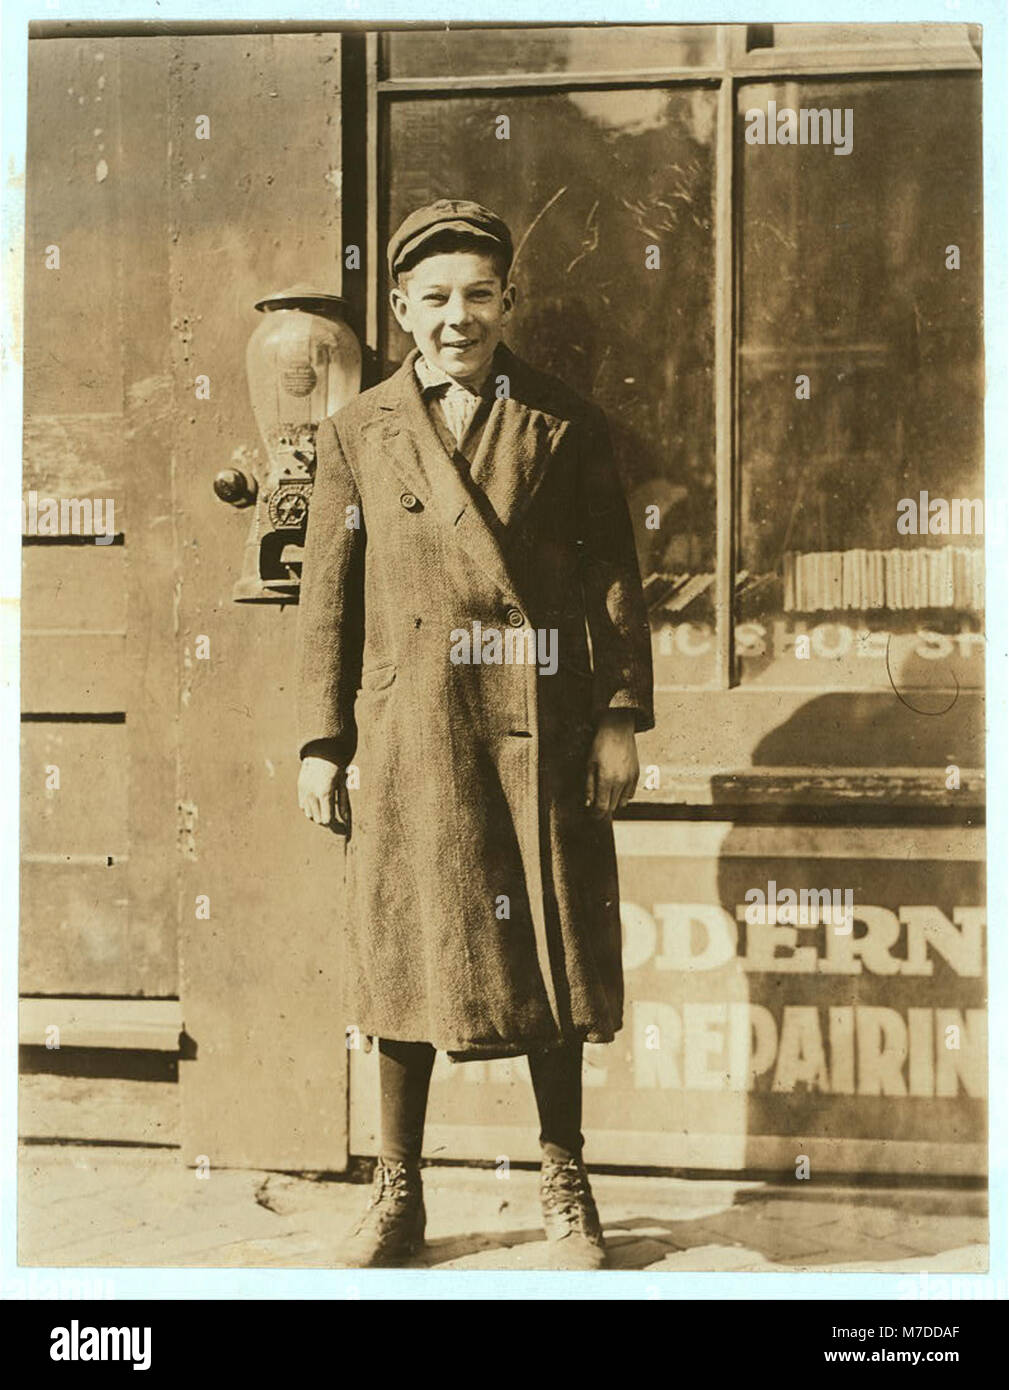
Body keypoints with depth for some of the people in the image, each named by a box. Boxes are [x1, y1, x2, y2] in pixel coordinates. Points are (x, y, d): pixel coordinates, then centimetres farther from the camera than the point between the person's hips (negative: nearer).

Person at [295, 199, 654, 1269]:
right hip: (408, 731, 0)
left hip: (541, 730, 0)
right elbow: (327, 599, 7)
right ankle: (397, 1198, 20)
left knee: (552, 959, 5)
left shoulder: (565, 425, 8)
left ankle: (564, 1190, 20)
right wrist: (320, 744, 1)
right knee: (408, 955, 5)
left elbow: (614, 577, 6)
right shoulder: (354, 434, 9)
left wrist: (620, 719, -1)